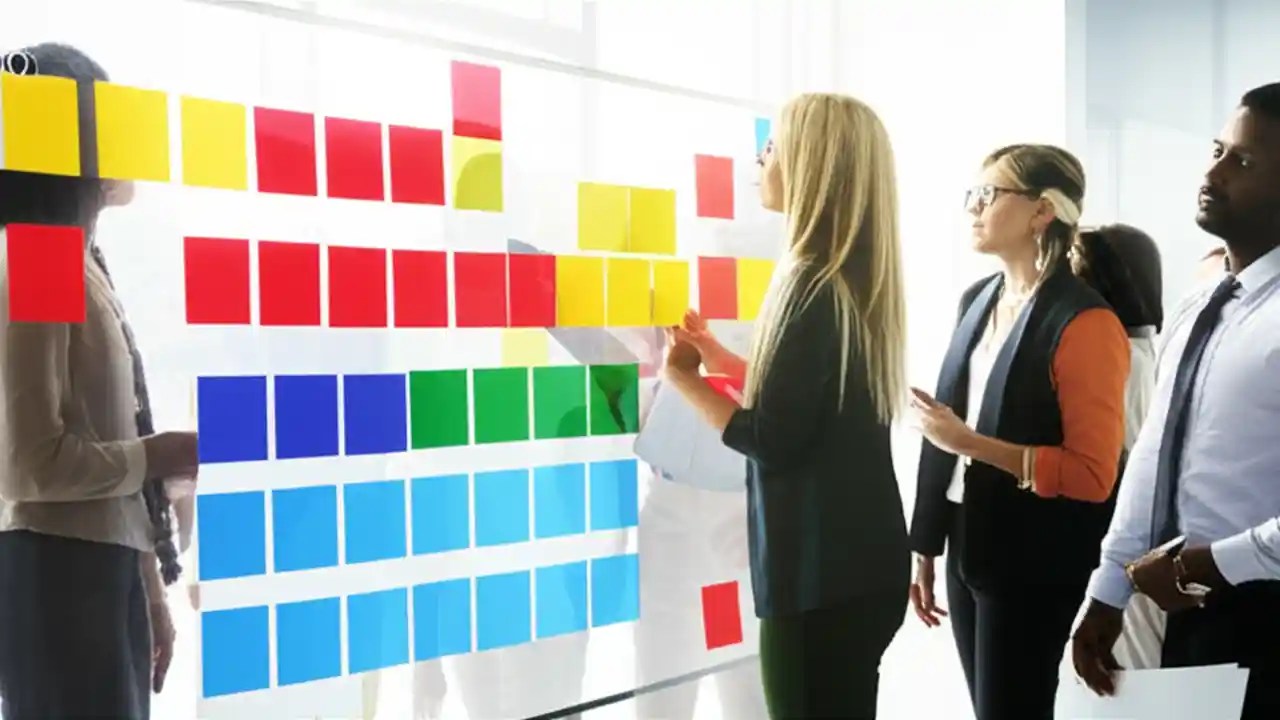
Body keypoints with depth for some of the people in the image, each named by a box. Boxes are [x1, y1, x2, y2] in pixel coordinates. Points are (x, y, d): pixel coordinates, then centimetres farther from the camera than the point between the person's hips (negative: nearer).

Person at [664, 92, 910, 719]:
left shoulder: (815, 287, -20)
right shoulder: (855, 279, 8)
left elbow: (773, 440, -21)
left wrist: (686, 380, -8)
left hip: (821, 568, -9)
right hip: (858, 557, 9)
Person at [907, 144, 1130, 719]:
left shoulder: (1085, 323, -15)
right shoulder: (977, 300, 7)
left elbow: (1093, 475, -18)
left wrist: (971, 443, -21)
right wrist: (926, 545, 11)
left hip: (1033, 564, -7)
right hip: (969, 549, 7)